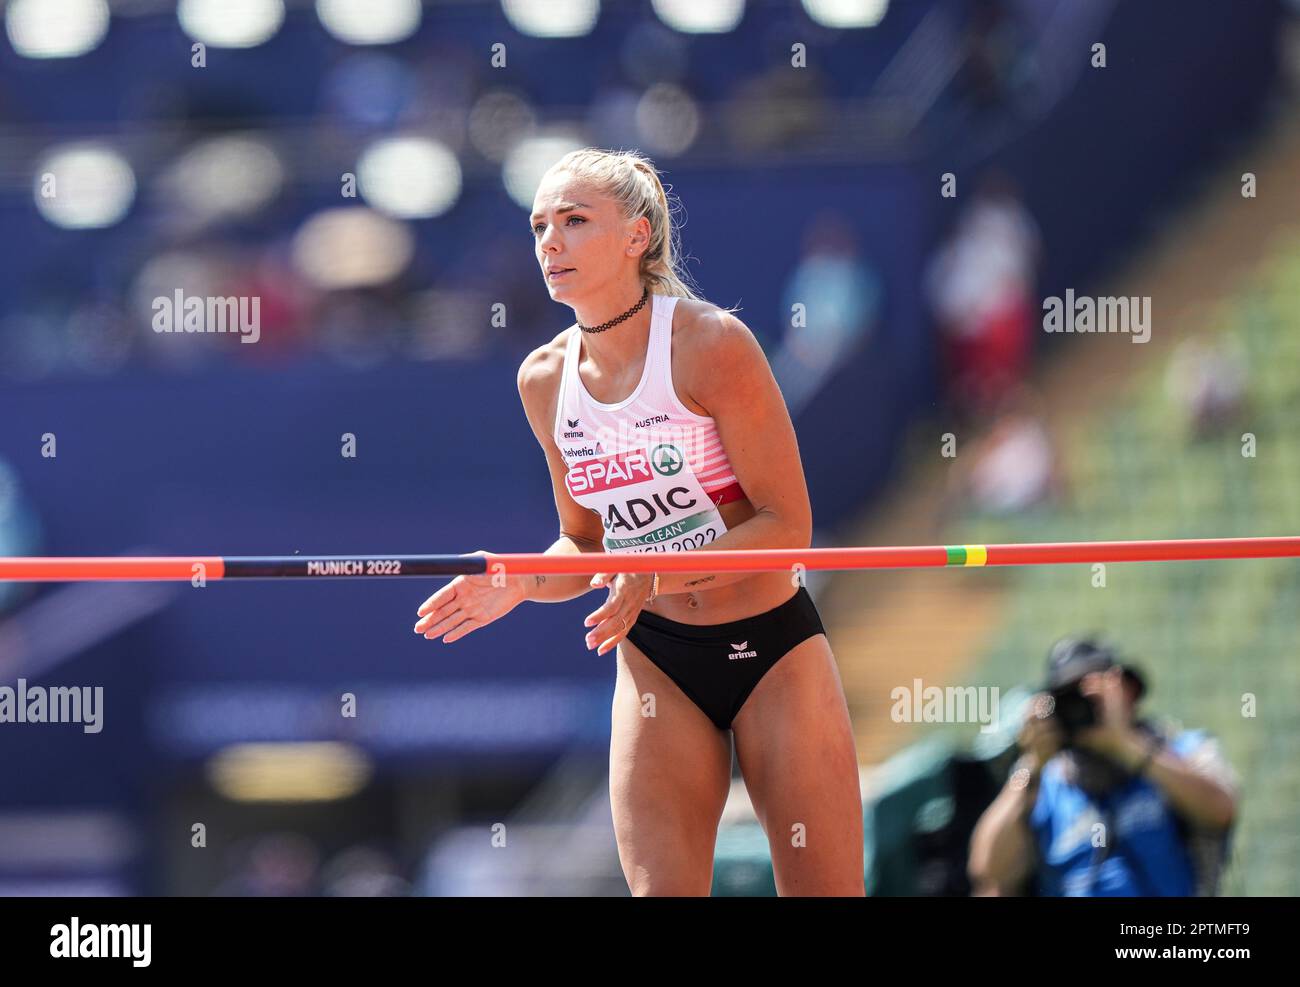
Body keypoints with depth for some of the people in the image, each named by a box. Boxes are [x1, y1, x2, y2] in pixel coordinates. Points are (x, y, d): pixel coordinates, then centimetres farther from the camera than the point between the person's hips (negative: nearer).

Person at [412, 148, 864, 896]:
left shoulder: (710, 342, -16)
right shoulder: (545, 379, 1)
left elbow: (787, 525, -17)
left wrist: (659, 574, -28)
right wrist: (518, 586, -8)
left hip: (772, 648, -4)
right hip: (656, 659, 4)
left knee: (823, 890, -3)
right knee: (660, 889, -7)